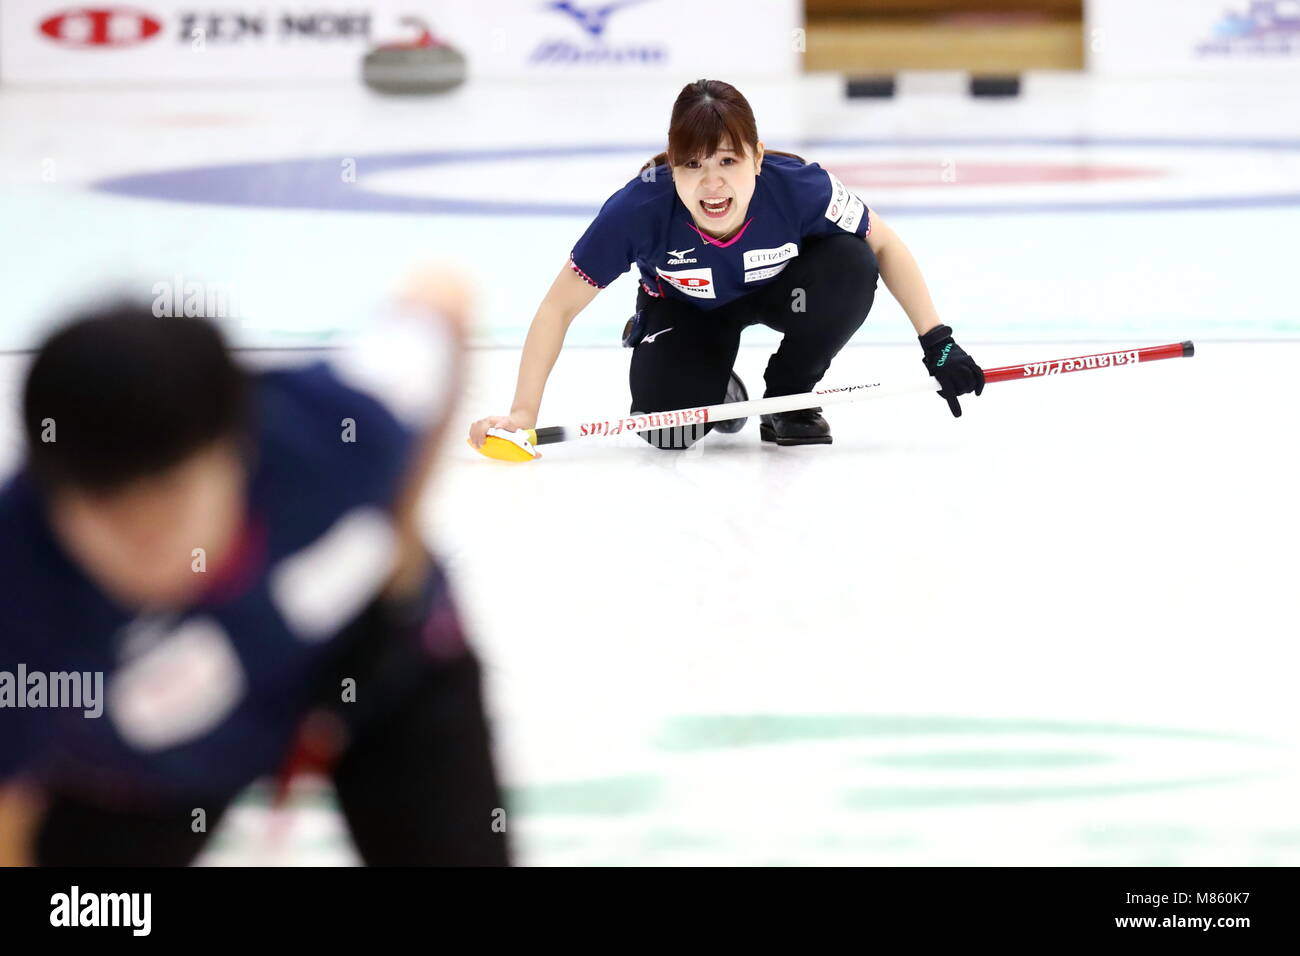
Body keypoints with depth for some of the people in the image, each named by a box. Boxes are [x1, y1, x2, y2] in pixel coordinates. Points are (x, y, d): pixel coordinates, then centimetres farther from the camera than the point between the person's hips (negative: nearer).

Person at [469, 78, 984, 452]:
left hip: (774, 288, 1)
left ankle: (787, 400, -4)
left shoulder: (799, 188, -36)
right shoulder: (639, 209, -38)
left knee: (849, 267, -31)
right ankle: (717, 387, 15)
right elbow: (560, 306, -26)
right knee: (672, 429, -25)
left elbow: (885, 247, -17)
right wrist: (523, 414, -31)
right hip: (685, 307, -1)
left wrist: (937, 343, -21)